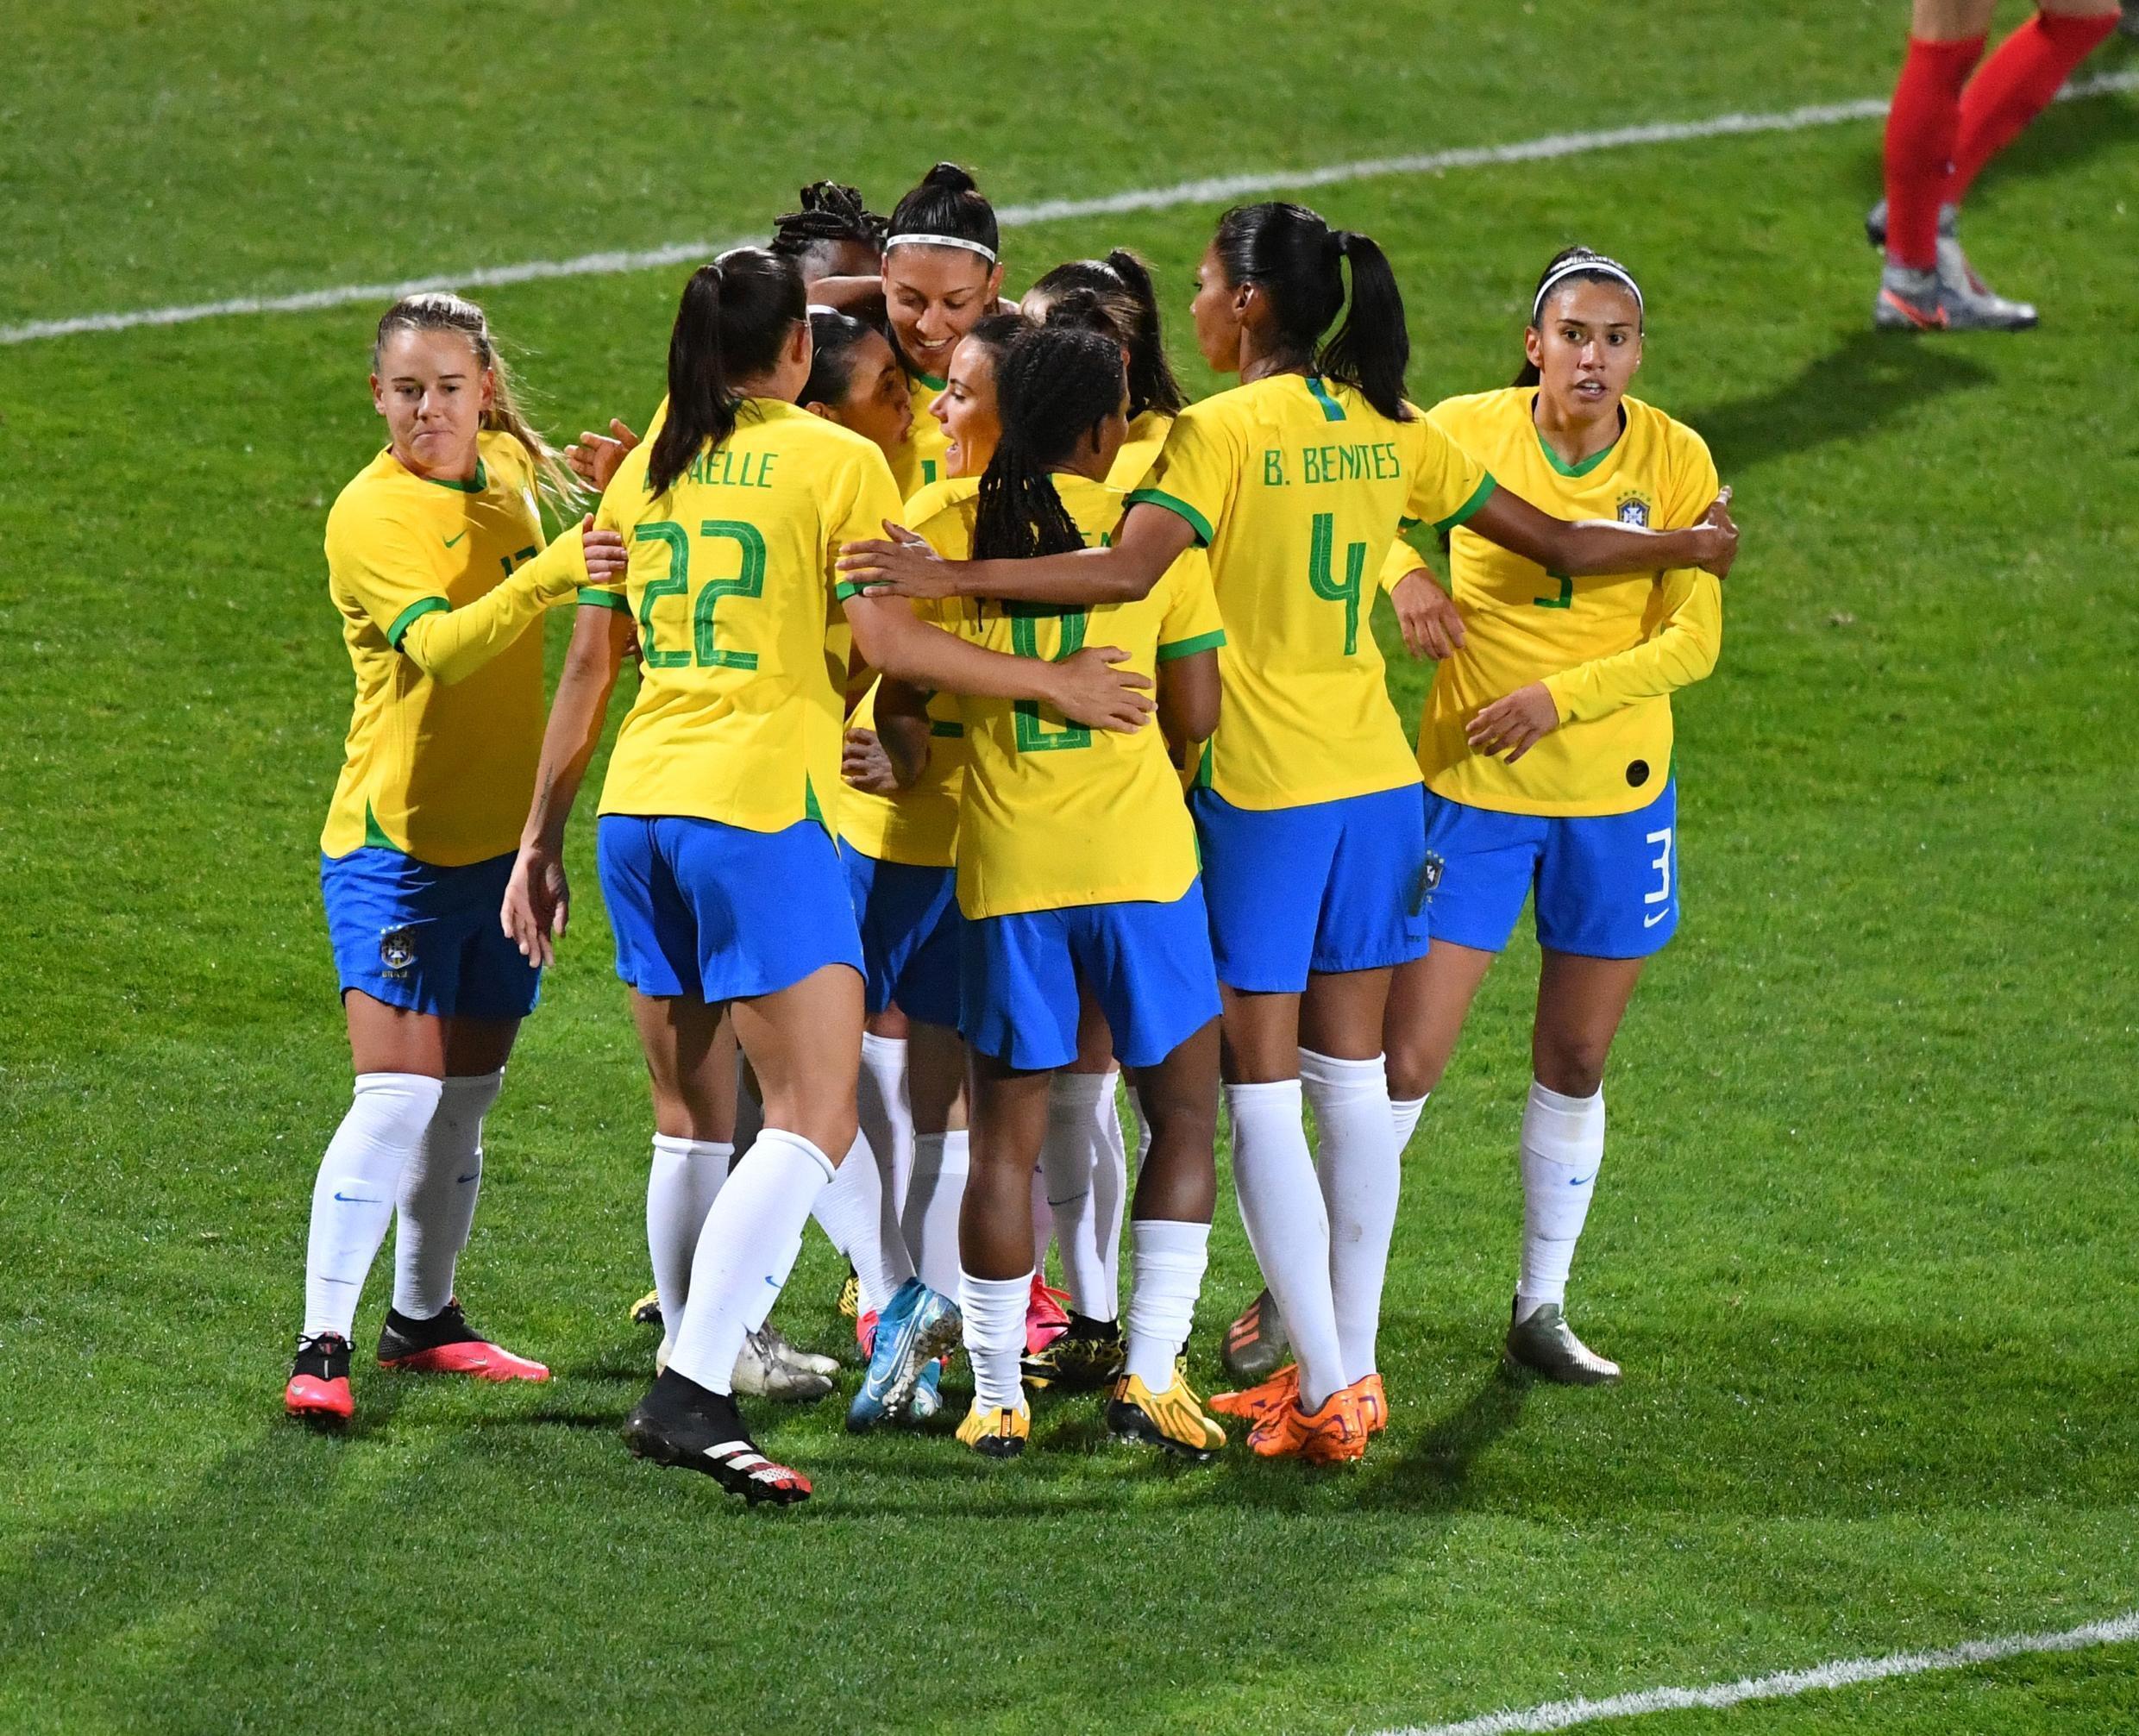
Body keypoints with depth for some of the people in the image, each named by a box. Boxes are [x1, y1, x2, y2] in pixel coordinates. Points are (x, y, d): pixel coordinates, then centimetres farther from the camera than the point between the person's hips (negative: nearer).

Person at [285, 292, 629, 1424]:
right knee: (397, 1096, -15)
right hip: (396, 846, -7)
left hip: (503, 839, 7)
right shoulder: (370, 514, -16)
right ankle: (322, 1345, -14)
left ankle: (423, 1318, 28)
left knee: (465, 1097, 14)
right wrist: (548, 574, -46)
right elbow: (440, 644, -34)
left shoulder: (511, 472, 6)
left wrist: (609, 492, 10)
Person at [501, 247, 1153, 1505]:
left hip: (637, 803, 7)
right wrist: (1054, 682, 0)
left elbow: (590, 665, 17)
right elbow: (891, 640, -10)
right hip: (761, 805, -7)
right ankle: (696, 1395, -20)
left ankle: (690, 1382, 21)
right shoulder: (835, 461, -1)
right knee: (816, 1117, -8)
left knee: (689, 1116, 17)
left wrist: (543, 837, 22)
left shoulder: (650, 466, 15)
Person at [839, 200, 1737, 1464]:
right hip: (1376, 783, 6)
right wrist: (1687, 547, 32)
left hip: (1259, 790, -6)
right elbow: (1554, 544, 14)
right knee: (1353, 1077, 13)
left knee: (1262, 1089, -2)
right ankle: (1352, 1368, 16)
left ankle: (1326, 1387, -7)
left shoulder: (1223, 432, -11)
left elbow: (1129, 568, -27)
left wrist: (951, 579, -28)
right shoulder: (1388, 431, 7)